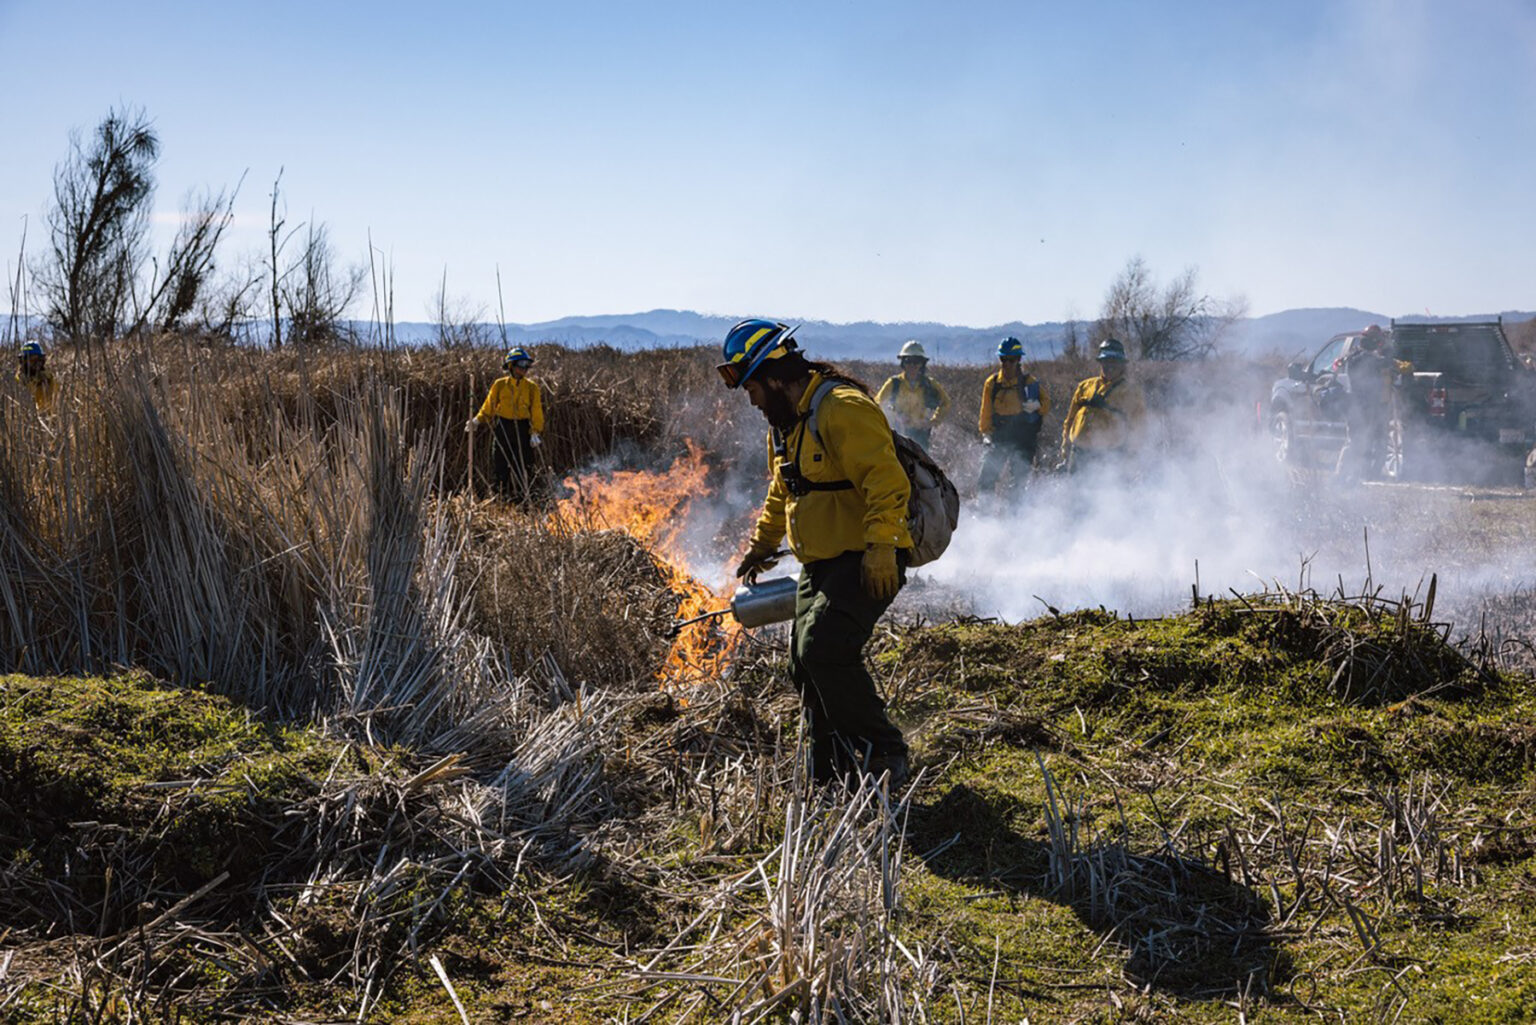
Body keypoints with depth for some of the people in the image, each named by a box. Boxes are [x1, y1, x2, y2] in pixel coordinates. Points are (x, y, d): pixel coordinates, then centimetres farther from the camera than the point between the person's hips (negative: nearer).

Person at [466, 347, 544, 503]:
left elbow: (536, 412, 2)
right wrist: (477, 420, -2)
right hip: (502, 428, 1)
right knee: (500, 466, 2)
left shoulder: (532, 387, 3)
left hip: (522, 430, 0)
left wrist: (535, 432, -7)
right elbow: (489, 406, 10)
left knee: (523, 466, 0)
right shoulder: (500, 385, 3)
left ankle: (524, 501, 7)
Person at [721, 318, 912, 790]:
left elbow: (886, 481, -25)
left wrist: (880, 548, -31)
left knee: (824, 650, -23)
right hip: (821, 564, 10)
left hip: (866, 562, -10)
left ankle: (884, 754, -12)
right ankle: (833, 775, 17)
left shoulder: (844, 409, -16)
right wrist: (763, 543, 37)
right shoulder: (785, 422, 17)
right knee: (806, 667, 7)